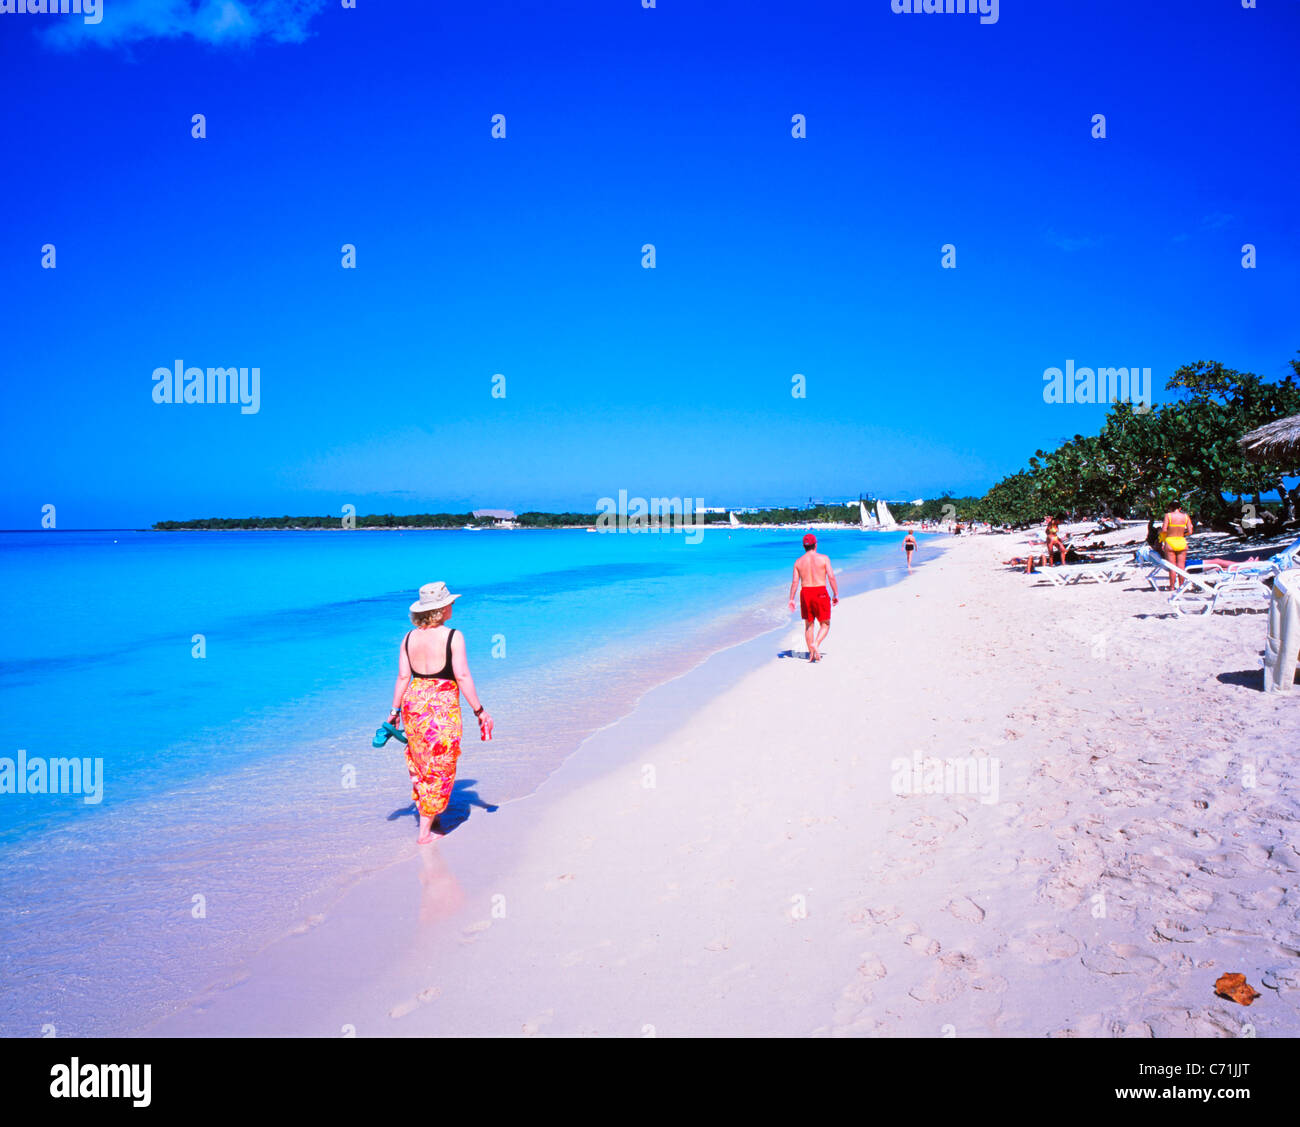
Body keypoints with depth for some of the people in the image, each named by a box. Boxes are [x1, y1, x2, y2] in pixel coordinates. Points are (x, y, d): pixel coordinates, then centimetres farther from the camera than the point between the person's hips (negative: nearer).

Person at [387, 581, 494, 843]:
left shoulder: (409, 638, 3)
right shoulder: (453, 637, -10)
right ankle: (425, 831, 8)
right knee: (439, 768, 5)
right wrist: (480, 711, -5)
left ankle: (425, 813, 35)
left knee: (419, 763, 20)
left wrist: (395, 711, 12)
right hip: (443, 706, -5)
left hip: (413, 704, 5)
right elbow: (463, 677, -12)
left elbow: (403, 677, 4)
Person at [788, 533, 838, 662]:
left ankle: (811, 653, 14)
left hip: (805, 593, 3)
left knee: (808, 624, 14)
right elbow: (831, 577, -7)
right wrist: (836, 595, 1)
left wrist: (791, 599, 4)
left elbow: (795, 582, 0)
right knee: (825, 624, 6)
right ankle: (816, 644, -19)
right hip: (820, 593, -3)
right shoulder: (823, 558, -2)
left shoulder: (799, 561, 5)